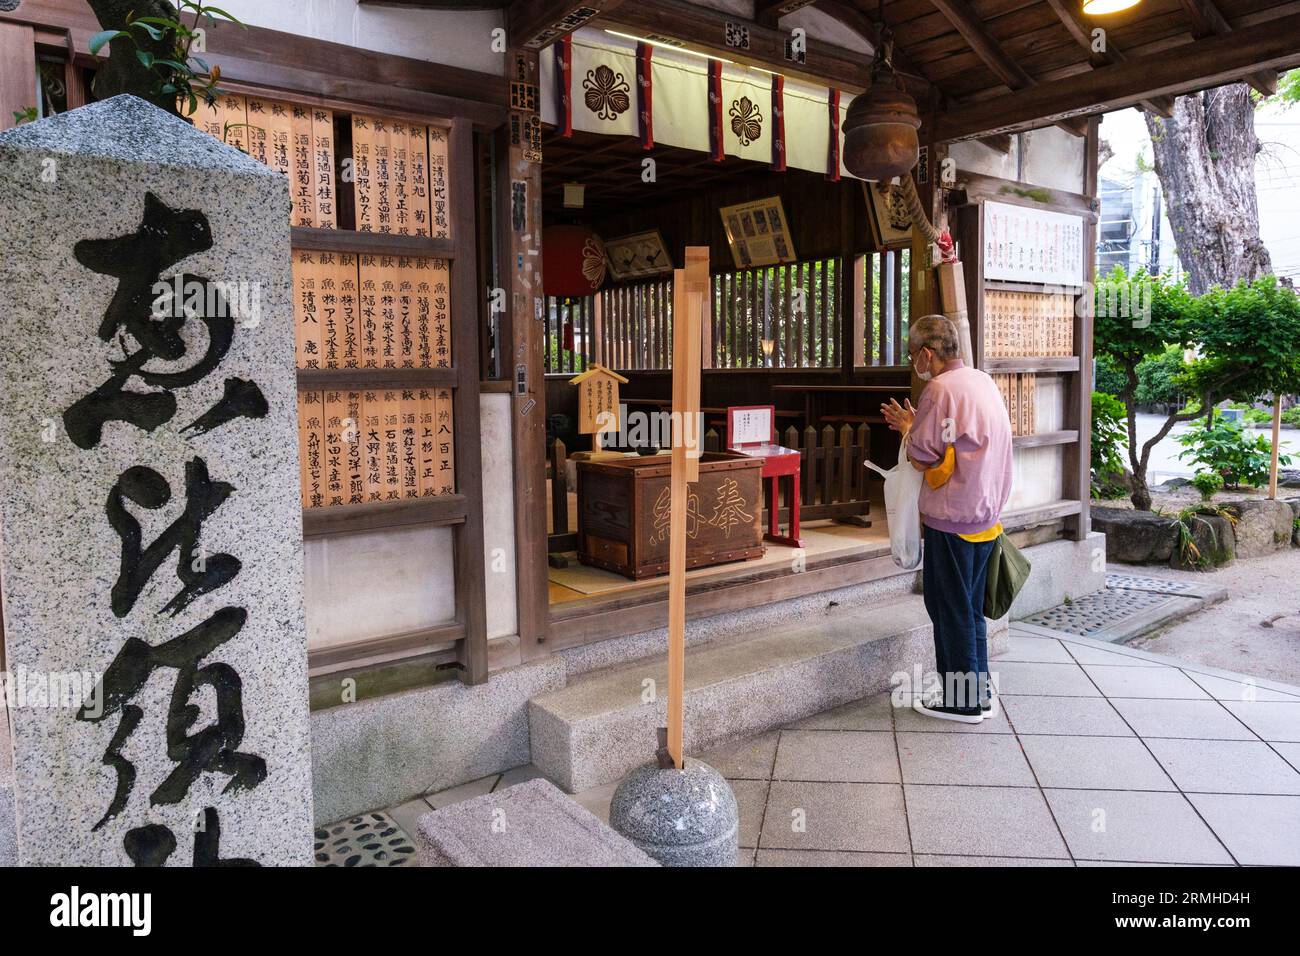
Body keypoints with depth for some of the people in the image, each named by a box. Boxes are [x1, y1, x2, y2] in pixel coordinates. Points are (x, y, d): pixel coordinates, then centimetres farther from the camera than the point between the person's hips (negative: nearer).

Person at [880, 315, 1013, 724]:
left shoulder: (941, 389, -17)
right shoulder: (983, 381, 10)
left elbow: (924, 456, -14)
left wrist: (909, 428, 4)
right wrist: (916, 426, 12)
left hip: (951, 517, -9)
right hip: (985, 514, 9)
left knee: (950, 609, 3)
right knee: (970, 607, 18)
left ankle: (962, 702, 12)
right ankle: (979, 690, 27)